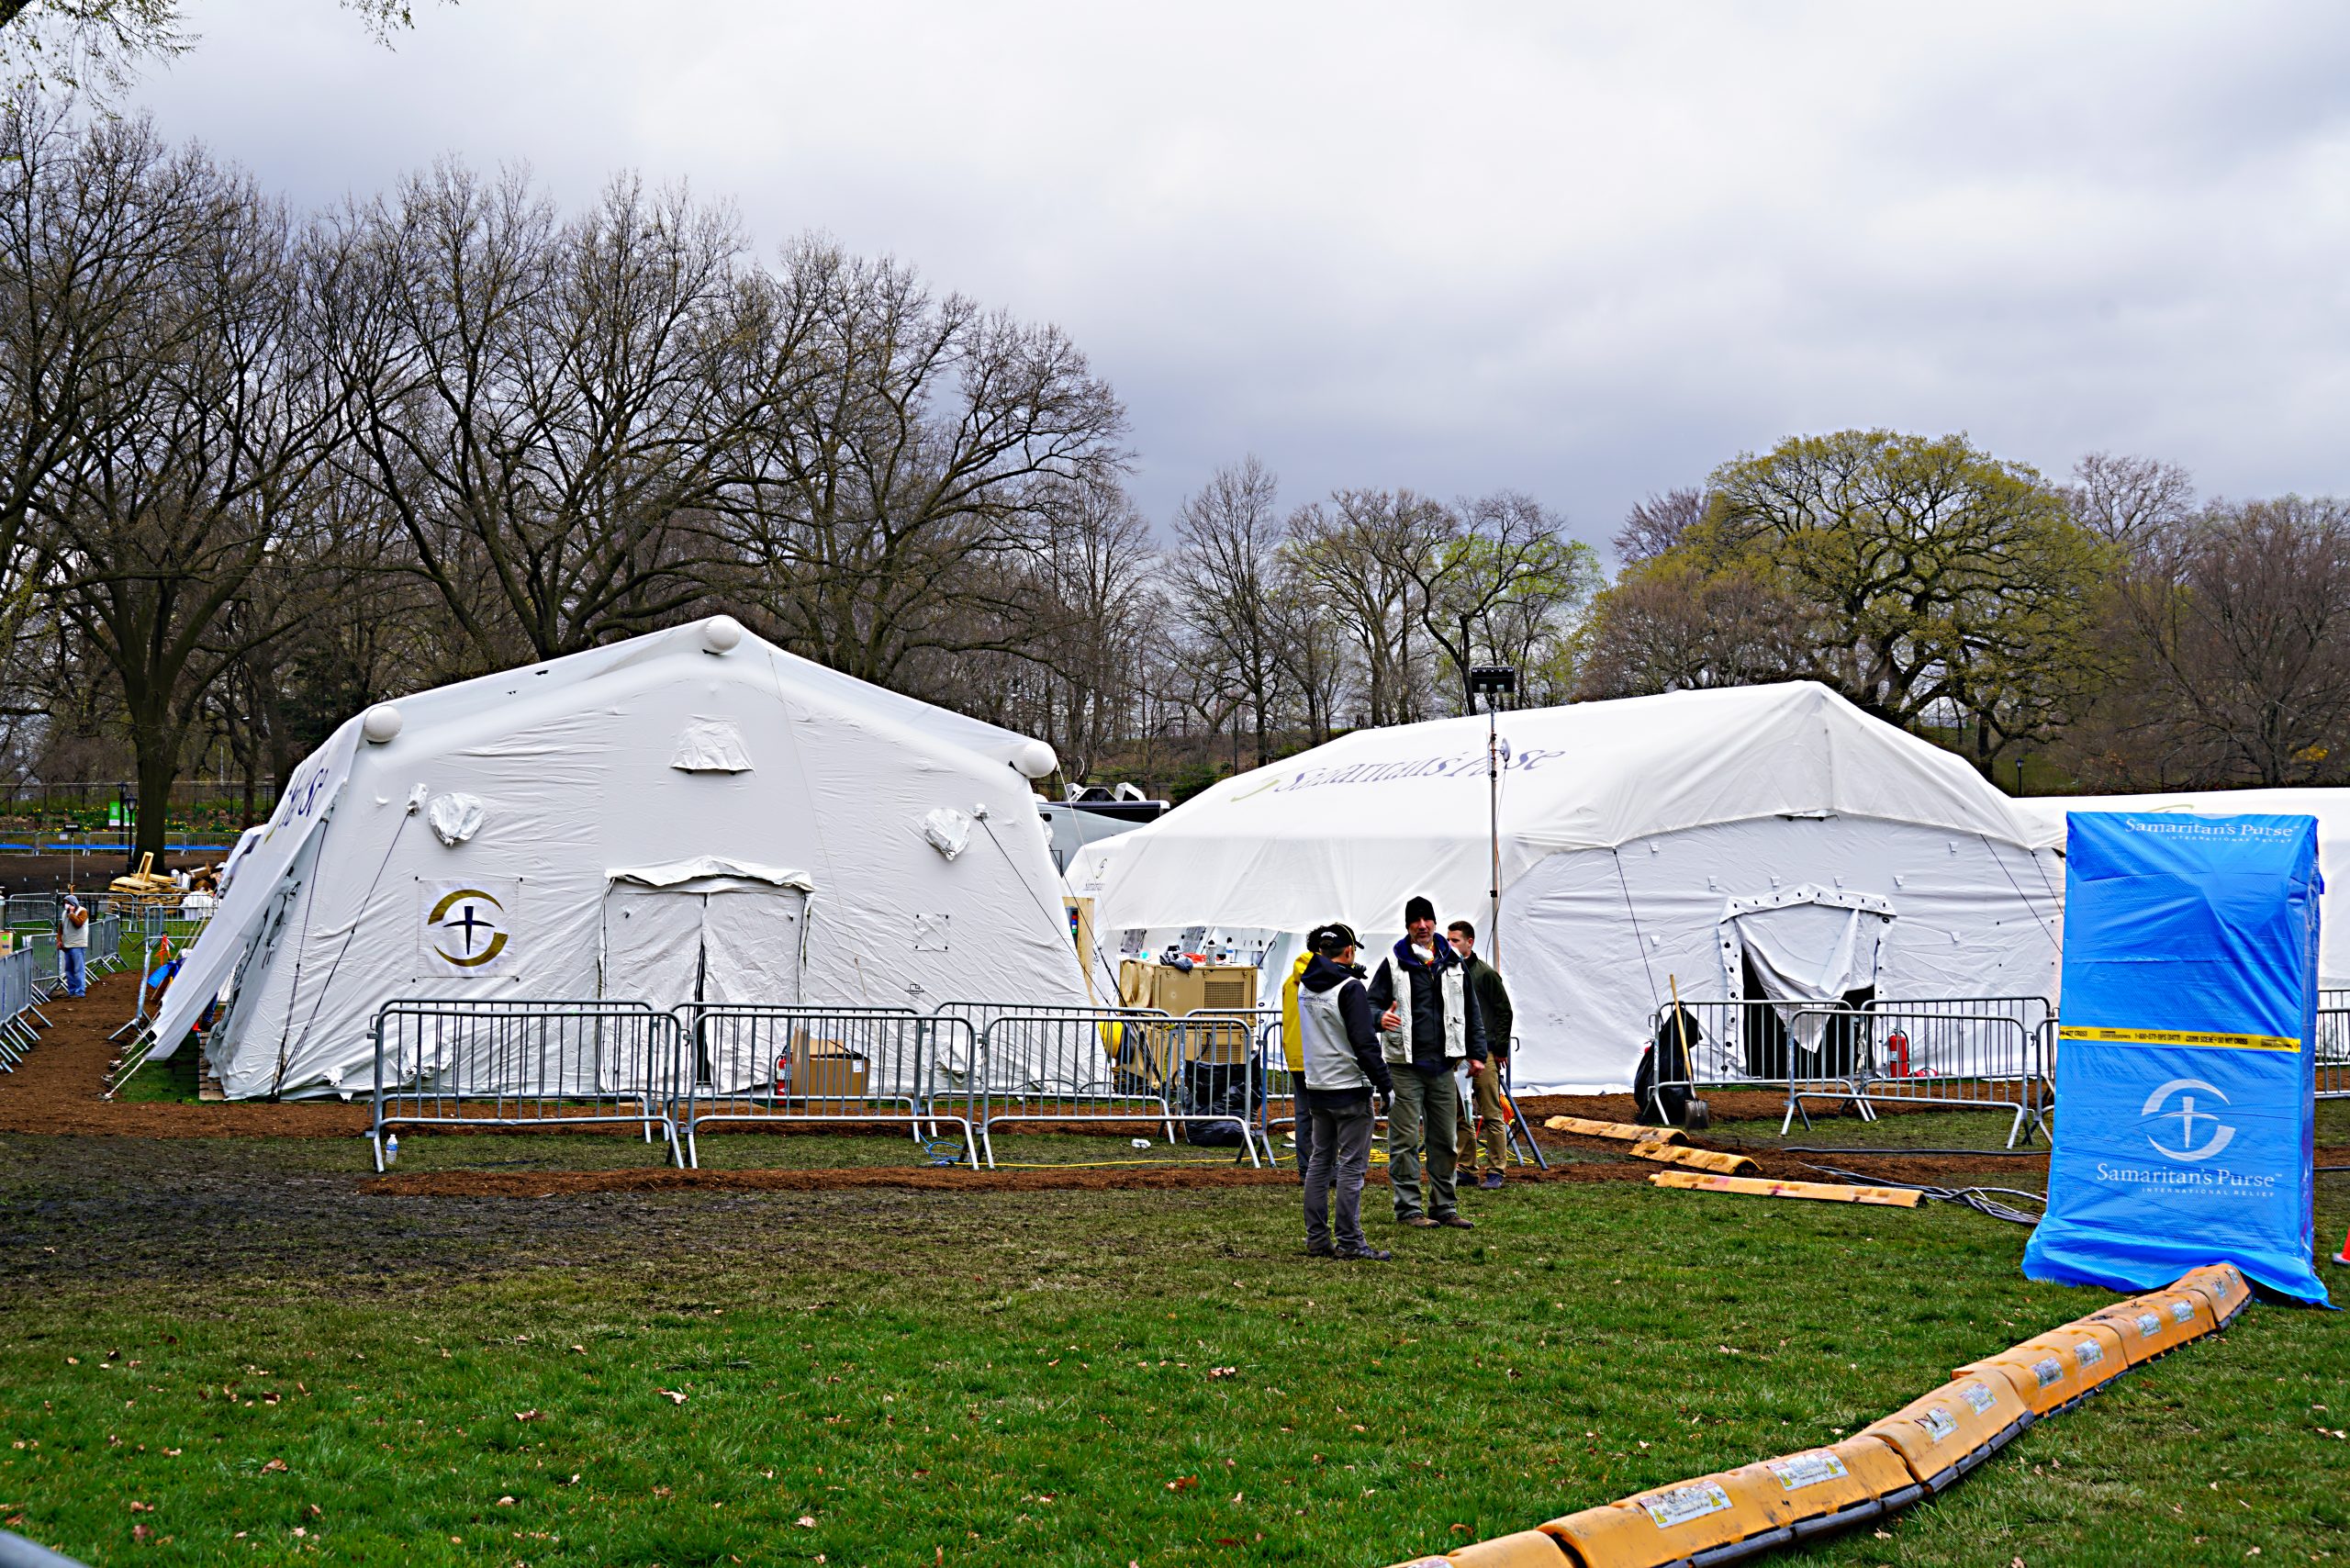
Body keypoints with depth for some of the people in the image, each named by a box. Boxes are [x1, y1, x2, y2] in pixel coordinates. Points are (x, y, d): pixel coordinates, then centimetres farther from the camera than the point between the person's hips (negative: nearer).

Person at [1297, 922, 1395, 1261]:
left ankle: (1316, 1238, 16)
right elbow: (1364, 1043, -19)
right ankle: (1349, 1243, -2)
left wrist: (1379, 1020, 32)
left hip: (1316, 1088, 8)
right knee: (1352, 1166, -3)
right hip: (1350, 1089, -8)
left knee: (1319, 1161, 13)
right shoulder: (1350, 988, -15)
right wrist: (1385, 1085, -13)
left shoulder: (1305, 986, 8)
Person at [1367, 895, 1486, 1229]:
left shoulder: (1453, 963, 13)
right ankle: (1408, 1208, 3)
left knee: (1444, 1139, 9)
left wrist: (1476, 1053, 13)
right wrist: (1380, 1018, -25)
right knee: (1406, 1140, -3)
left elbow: (1470, 1010, 18)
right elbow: (1372, 1002, -1)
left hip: (1443, 1064, 4)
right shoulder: (1393, 964, 1)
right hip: (1405, 1065, -4)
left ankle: (1445, 1207, 18)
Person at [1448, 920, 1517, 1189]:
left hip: (1483, 1055, -6)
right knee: (1461, 1117, 9)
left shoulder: (1486, 973, -5)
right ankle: (1467, 1169, 16)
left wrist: (1499, 1049, -7)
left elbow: (1505, 1012, -3)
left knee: (1491, 1115, -3)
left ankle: (1496, 1171, 2)